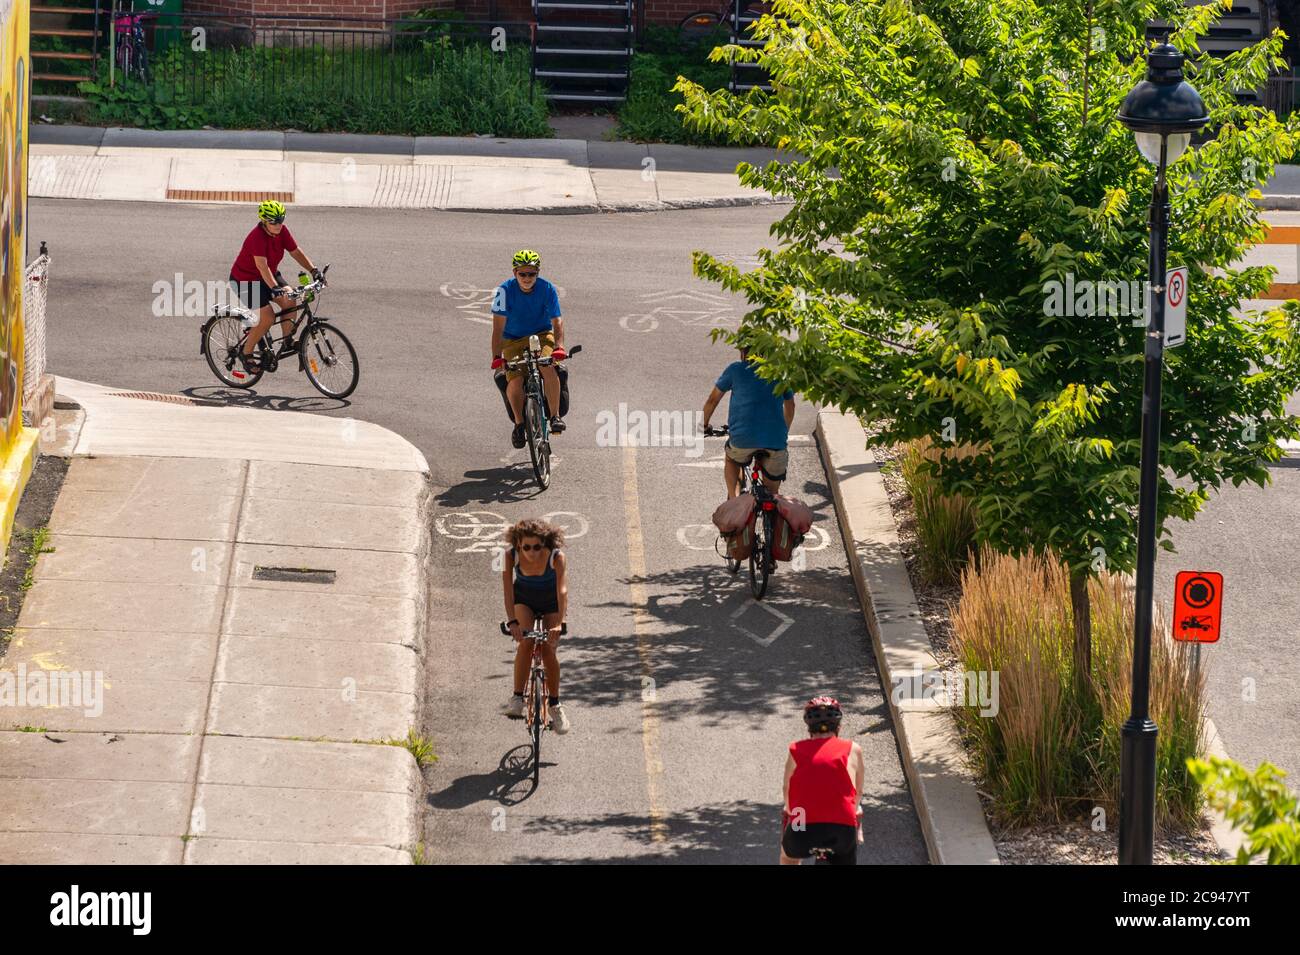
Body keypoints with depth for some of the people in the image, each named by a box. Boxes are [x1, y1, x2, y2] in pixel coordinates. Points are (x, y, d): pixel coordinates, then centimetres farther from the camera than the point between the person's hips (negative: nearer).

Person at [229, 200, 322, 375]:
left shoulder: (282, 231, -9)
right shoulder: (257, 236, -31)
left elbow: (296, 252, -4)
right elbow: (262, 265, -41)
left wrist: (313, 270, -18)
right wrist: (274, 288, -52)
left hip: (270, 275, 7)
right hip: (246, 280, -7)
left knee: (290, 300, -18)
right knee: (267, 317, -18)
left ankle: (287, 343, -8)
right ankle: (246, 353, 0)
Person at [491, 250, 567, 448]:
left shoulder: (547, 289, -15)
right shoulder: (505, 290, -18)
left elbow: (557, 320, -20)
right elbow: (498, 325, -22)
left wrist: (559, 346, -39)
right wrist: (497, 356, -32)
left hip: (541, 335, 0)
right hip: (513, 340, 0)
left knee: (548, 367, -30)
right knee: (515, 381, -21)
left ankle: (555, 415, -18)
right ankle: (519, 424, 0)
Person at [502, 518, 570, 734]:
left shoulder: (557, 558, -32)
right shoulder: (511, 556, -28)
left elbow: (562, 590, -40)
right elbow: (508, 589, -33)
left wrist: (559, 624, -52)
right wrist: (512, 621, -46)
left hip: (551, 603, -1)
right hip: (524, 600, 1)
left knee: (548, 651, -11)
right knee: (525, 642, -24)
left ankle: (555, 705, 7)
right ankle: (517, 698, -17)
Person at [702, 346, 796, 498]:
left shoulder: (735, 370, 11)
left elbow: (713, 400, 20)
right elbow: (790, 406, 33)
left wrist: (704, 426, 37)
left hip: (743, 439, -1)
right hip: (776, 442, 1)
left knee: (732, 460, 33)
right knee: (772, 492, 19)